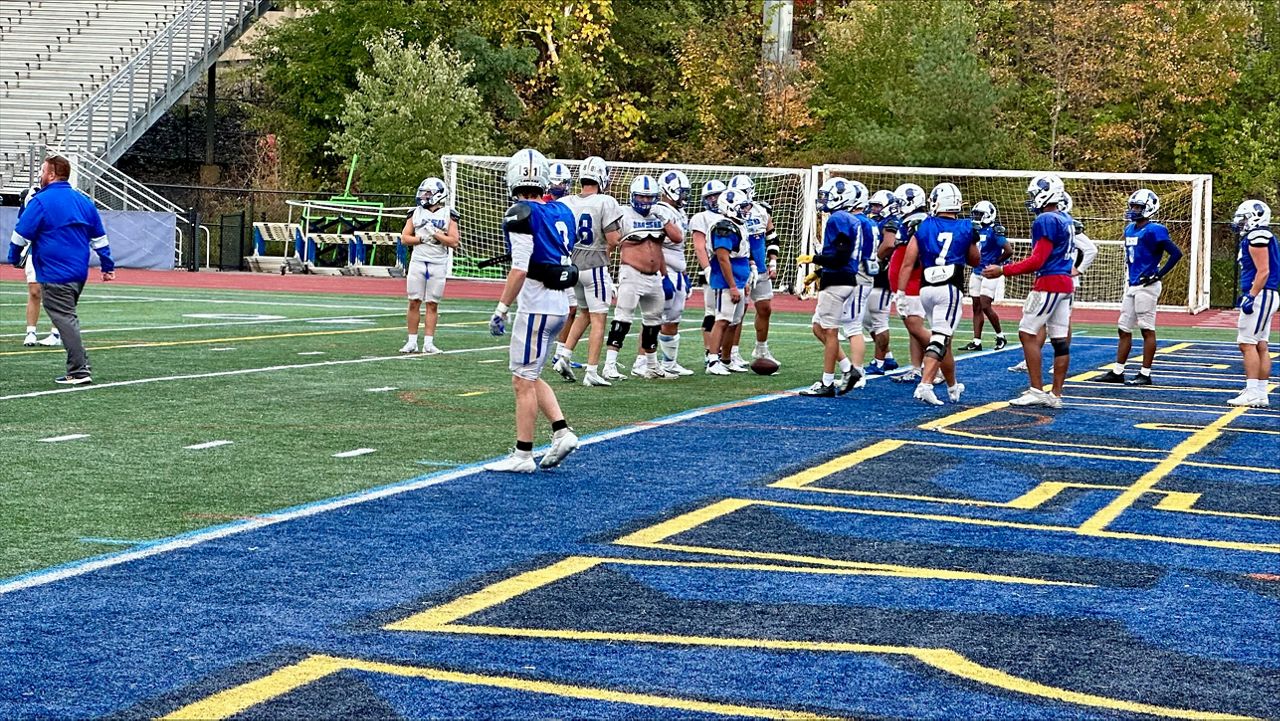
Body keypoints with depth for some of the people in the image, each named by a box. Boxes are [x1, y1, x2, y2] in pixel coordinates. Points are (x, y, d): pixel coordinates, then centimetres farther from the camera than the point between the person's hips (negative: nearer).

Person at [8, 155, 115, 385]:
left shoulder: (41, 202, -10)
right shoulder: (84, 201, 11)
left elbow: (21, 235, -7)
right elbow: (99, 237, 14)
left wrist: (14, 257, 10)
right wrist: (108, 265, 19)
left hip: (55, 275, -7)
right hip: (79, 273, 7)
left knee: (65, 319, -5)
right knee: (69, 318, 17)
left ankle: (79, 372, -7)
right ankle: (78, 369, 15)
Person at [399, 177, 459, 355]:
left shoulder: (448, 214, 2)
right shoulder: (415, 213, 8)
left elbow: (454, 242, -4)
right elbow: (404, 238, 5)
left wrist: (436, 233, -12)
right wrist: (422, 238, -9)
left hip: (438, 265, -2)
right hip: (417, 262, 2)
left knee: (432, 304, 1)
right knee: (414, 302, 1)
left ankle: (429, 343, 4)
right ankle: (412, 342, 7)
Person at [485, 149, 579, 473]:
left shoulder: (522, 214, -13)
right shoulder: (562, 212, 11)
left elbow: (520, 267, -19)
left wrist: (501, 309, -14)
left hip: (536, 305, -8)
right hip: (561, 303, 8)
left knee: (524, 380, -1)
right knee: (529, 376, 19)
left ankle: (522, 455, 4)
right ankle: (562, 432, 11)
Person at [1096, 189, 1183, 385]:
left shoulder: (1153, 231, -13)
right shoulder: (1130, 229, 13)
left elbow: (1176, 254, -18)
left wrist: (1158, 275, -16)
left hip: (1146, 286, -9)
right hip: (1132, 286, 9)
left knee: (1147, 330, -2)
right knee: (1123, 330, 10)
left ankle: (1145, 374, 2)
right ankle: (1117, 372, 16)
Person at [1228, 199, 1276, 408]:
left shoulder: (1257, 238, -14)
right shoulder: (1261, 237, 18)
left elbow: (1263, 271, -20)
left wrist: (1251, 297, -22)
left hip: (1261, 296, -10)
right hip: (1265, 297, 10)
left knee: (1247, 343, -10)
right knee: (1260, 345, 10)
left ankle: (1252, 393, -13)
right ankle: (1261, 394, 11)